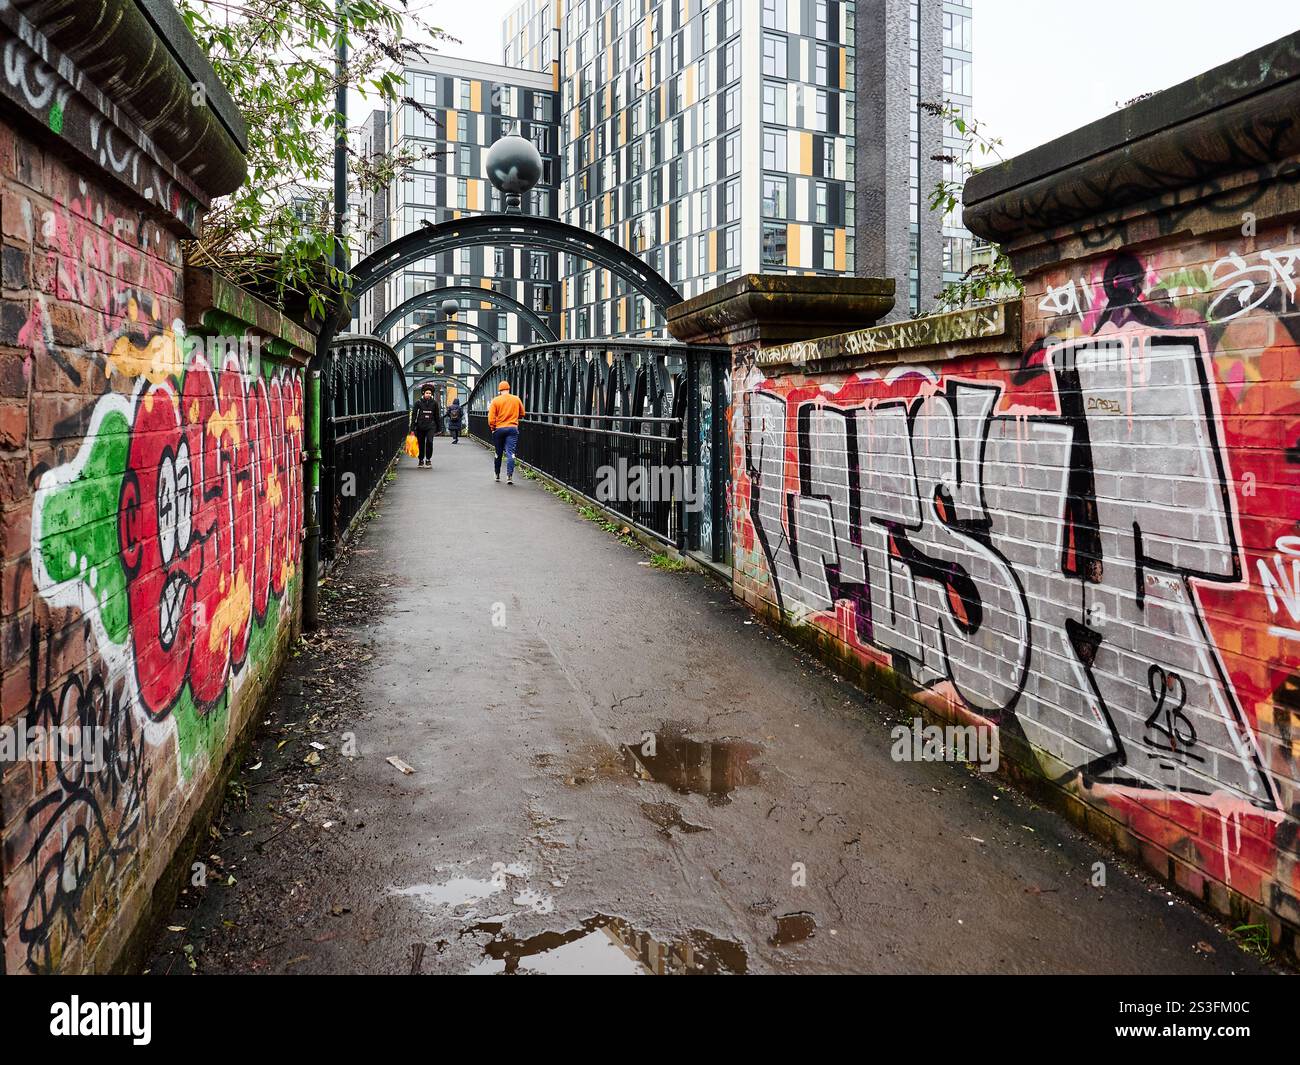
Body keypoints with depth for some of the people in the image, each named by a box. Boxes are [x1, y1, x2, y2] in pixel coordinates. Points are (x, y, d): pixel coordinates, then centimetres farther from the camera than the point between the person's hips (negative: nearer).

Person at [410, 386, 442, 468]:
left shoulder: (434, 403, 4)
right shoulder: (419, 403, 0)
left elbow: (437, 416, 12)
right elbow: (414, 416, 3)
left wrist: (439, 428, 12)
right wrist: (412, 429, -1)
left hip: (431, 426, 0)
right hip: (420, 426, 1)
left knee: (429, 441, -19)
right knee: (421, 444, 6)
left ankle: (428, 459, -5)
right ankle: (421, 461, 24)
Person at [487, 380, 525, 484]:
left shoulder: (495, 401, -3)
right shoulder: (517, 399, 2)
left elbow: (491, 418, -7)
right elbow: (522, 414, 13)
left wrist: (492, 428, 6)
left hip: (499, 429, 0)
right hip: (513, 428, 0)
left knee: (498, 453, 14)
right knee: (510, 453, -6)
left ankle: (497, 475, 26)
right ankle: (509, 476, -19)